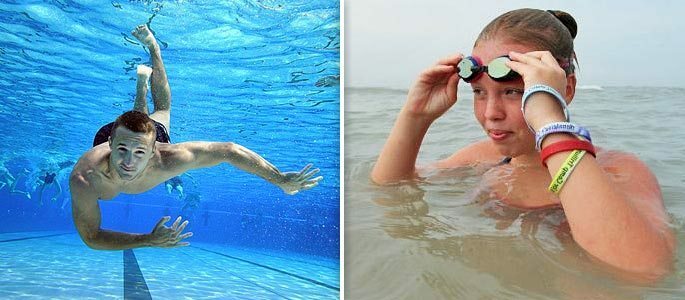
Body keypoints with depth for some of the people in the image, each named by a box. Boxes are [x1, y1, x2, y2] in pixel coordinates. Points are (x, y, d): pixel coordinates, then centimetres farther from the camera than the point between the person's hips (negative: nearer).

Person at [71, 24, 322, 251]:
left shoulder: (166, 159, -50)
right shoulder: (83, 180, -47)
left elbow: (229, 151, -43)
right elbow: (91, 237, -34)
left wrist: (282, 180, -39)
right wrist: (149, 241, -48)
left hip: (156, 132, 0)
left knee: (161, 110, 35)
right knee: (140, 114, 39)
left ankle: (153, 47, 49)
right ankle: (142, 80, 61)